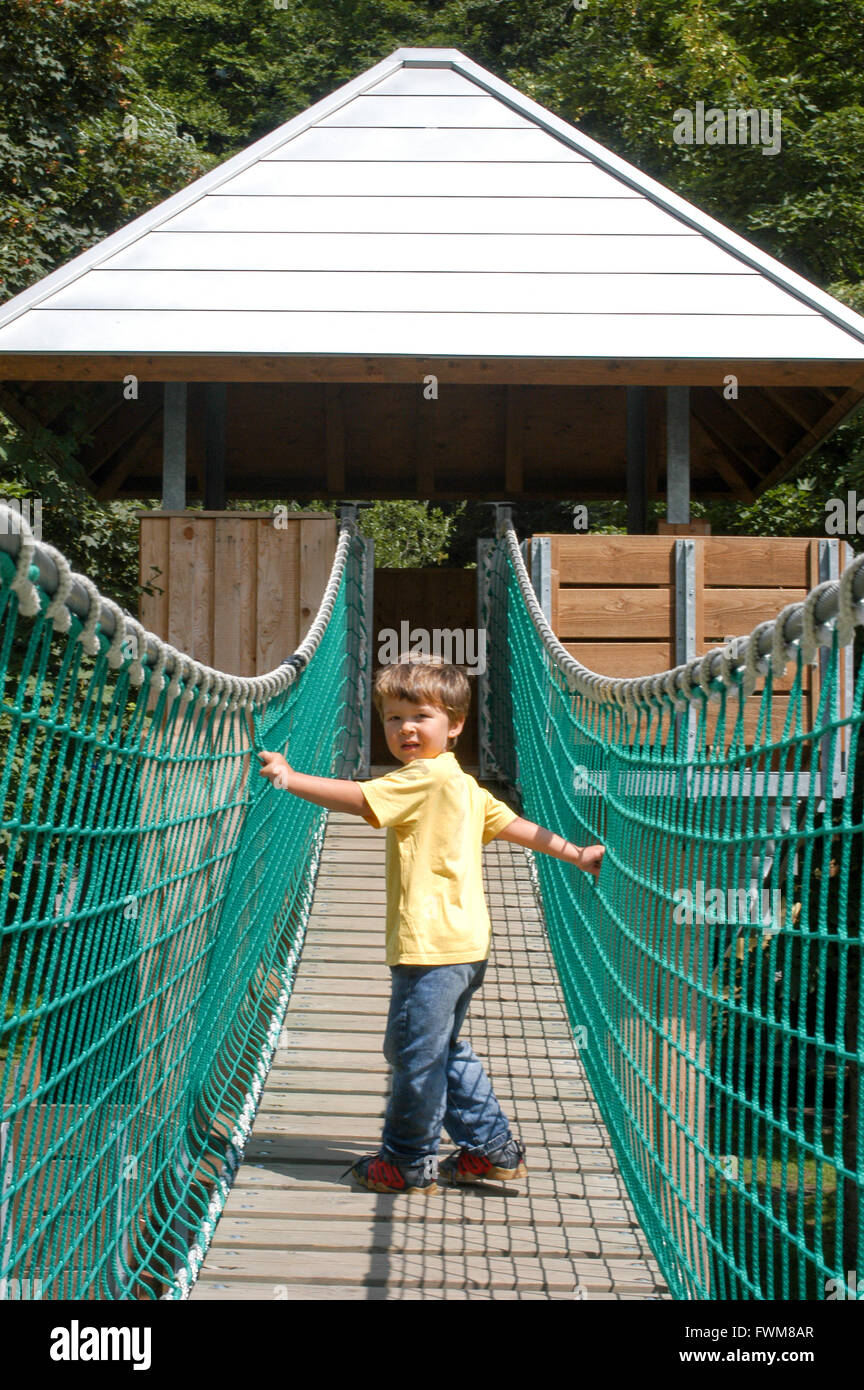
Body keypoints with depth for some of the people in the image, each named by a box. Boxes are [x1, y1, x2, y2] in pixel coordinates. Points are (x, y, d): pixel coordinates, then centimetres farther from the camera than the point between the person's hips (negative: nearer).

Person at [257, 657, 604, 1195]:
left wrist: (290, 777, -17)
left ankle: (411, 1162, 15)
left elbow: (358, 798, -20)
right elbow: (512, 823, 21)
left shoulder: (425, 777, -13)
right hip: (465, 943, 10)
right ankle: (491, 1147, 28)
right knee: (445, 1049, 22)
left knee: (416, 1051, 2)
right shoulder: (462, 784, 17)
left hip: (432, 945, -10)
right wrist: (576, 855, 28)